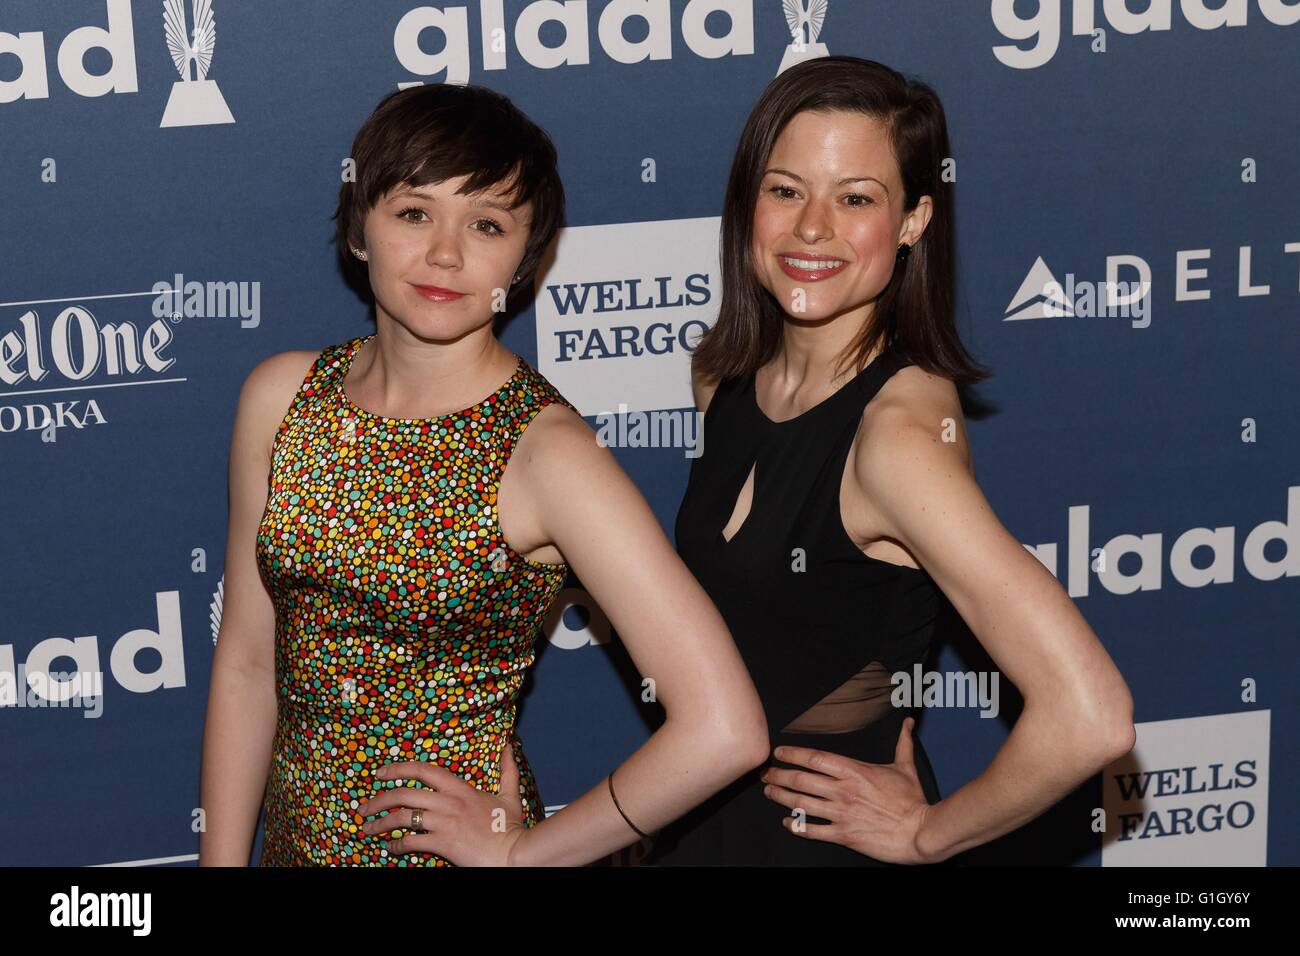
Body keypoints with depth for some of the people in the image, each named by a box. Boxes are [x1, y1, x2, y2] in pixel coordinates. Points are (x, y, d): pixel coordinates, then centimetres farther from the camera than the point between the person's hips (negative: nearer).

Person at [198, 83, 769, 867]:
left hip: (450, 842, -5)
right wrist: (221, 857, 0)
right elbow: (246, 662, 2)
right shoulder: (282, 396, -4)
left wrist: (521, 850, -16)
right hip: (296, 828, 5)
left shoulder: (546, 452, -20)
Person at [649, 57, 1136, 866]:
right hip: (707, 814, 7)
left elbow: (1091, 718, -33)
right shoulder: (725, 376, -3)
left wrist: (927, 834, -19)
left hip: (837, 831, -7)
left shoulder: (901, 426, -25)